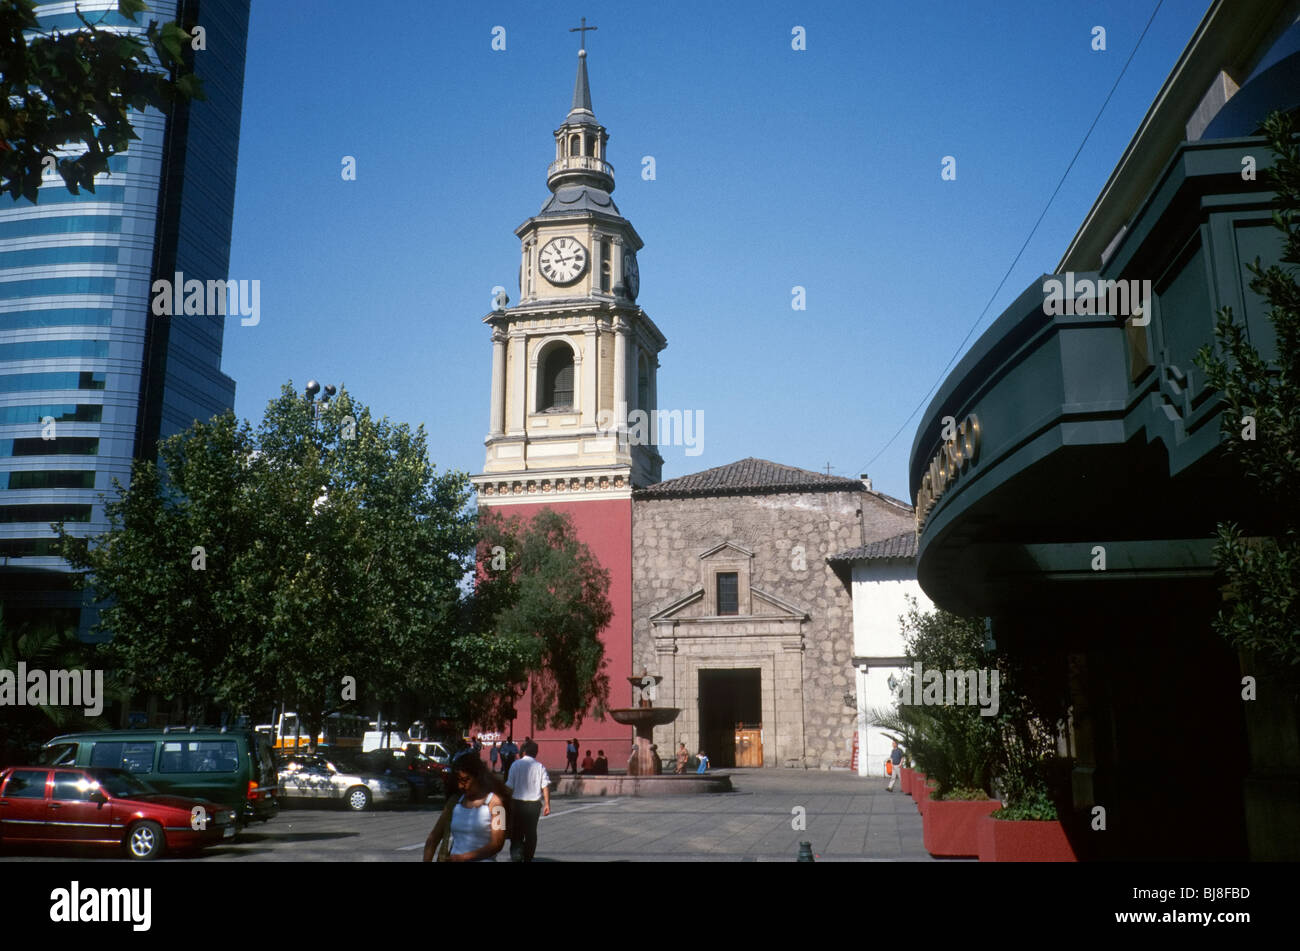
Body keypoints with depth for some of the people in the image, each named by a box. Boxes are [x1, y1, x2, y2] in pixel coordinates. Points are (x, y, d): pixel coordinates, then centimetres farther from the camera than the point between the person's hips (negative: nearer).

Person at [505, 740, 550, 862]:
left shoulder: (516, 764, -1)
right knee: (531, 832, 12)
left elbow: (510, 786, -4)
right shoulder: (540, 767, 3)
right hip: (534, 804, 2)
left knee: (516, 832, 6)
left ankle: (516, 852, -16)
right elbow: (546, 786, -4)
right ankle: (528, 858, 15)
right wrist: (547, 804, -2)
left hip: (518, 802, -1)